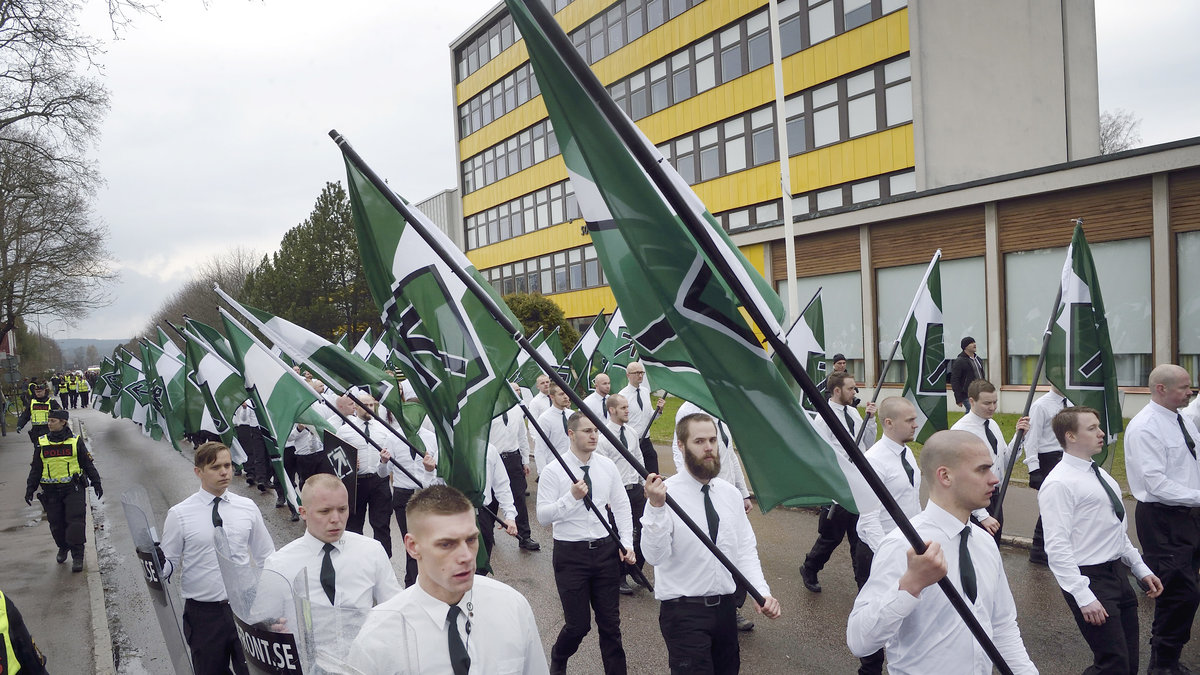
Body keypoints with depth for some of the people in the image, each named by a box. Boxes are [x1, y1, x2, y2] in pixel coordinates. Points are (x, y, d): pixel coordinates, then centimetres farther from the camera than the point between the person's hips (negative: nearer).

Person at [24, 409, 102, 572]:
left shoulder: (75, 442, 0)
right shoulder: (42, 444, 6)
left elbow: (88, 464, 6)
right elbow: (35, 469, 12)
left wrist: (96, 484, 4)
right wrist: (30, 489, 6)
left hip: (73, 489, -3)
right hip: (51, 491, 3)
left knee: (76, 522, -8)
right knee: (56, 523, 9)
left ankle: (77, 556, -1)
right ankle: (63, 547, 33)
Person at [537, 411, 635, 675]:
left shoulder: (608, 467, 3)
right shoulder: (553, 471, -9)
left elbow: (622, 506, 9)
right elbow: (543, 516, -12)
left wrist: (626, 542, -1)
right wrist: (571, 497, -25)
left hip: (606, 549, 3)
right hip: (570, 553, -3)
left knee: (611, 621, 9)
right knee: (578, 624, 4)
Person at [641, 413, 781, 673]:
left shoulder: (730, 494, 4)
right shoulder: (667, 493, -15)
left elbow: (745, 550, 6)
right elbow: (655, 555, -24)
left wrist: (762, 591, -8)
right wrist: (656, 507, -37)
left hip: (726, 605, 6)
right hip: (683, 610, -6)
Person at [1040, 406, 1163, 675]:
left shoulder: (1100, 474, 11)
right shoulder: (1060, 483, -17)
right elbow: (1057, 547, -21)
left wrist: (1141, 569, 16)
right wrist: (1084, 597, -23)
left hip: (1118, 573, 9)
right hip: (1090, 580, -9)